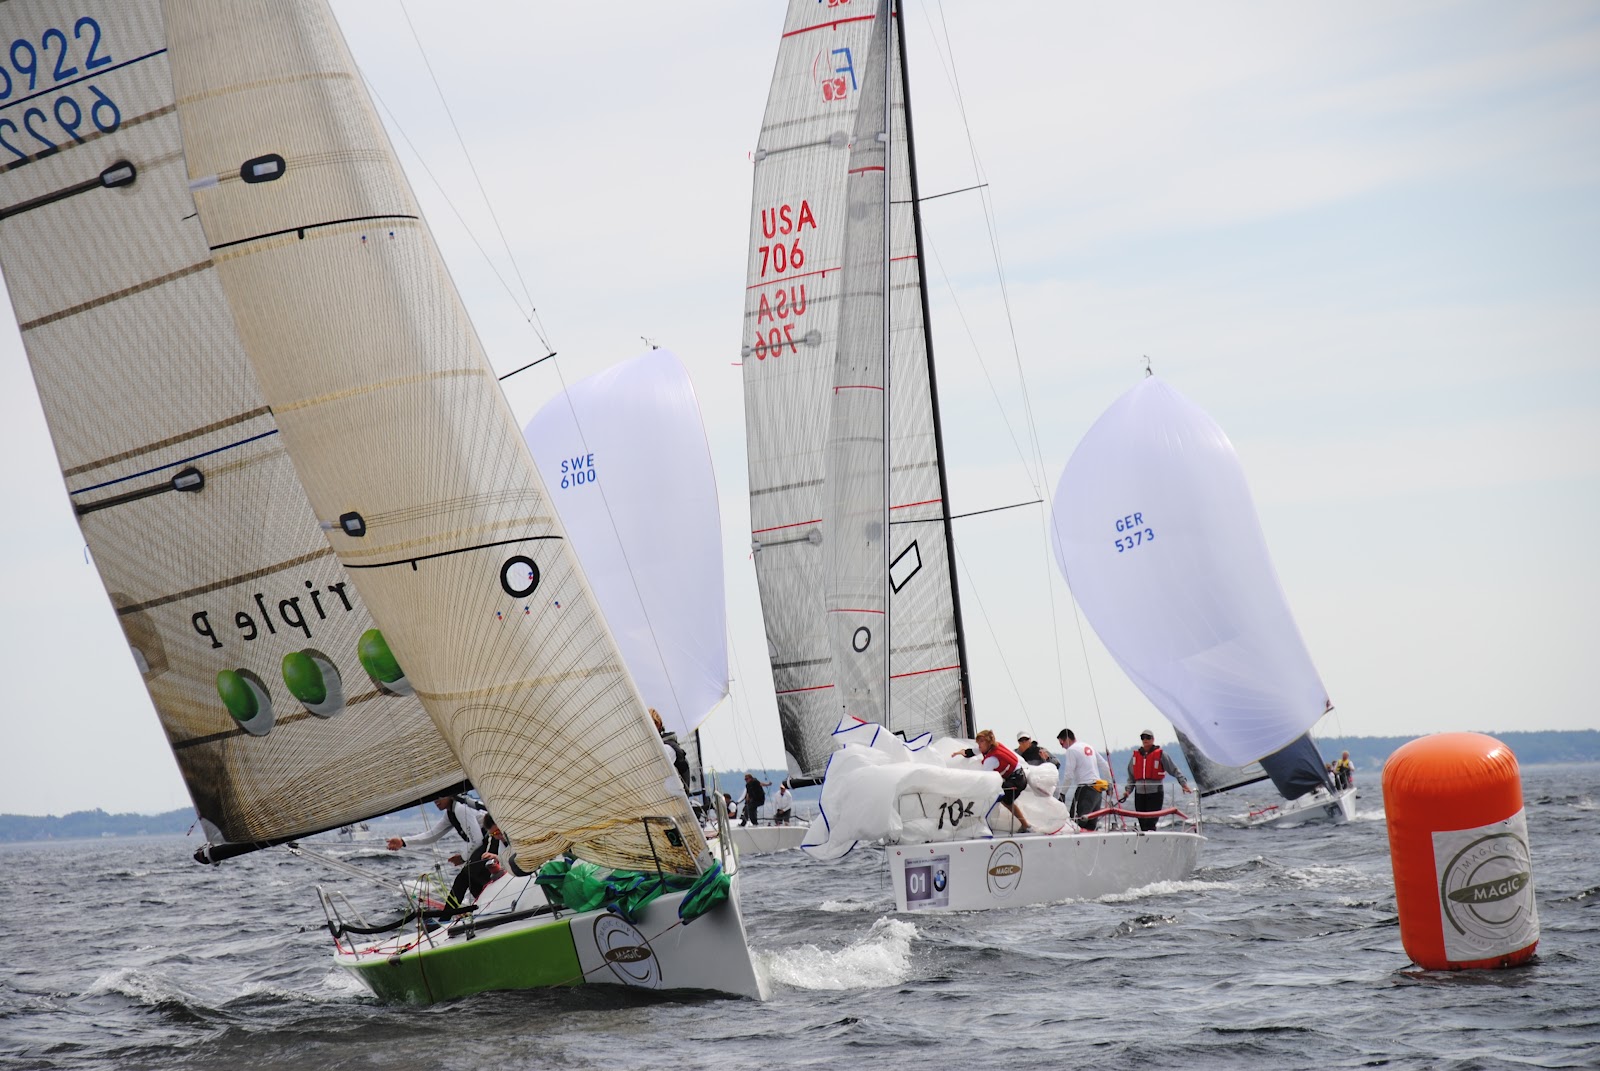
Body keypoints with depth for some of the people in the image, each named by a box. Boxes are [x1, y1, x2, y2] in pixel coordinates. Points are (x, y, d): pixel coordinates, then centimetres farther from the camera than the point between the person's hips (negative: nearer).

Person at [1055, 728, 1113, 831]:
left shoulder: (1071, 750, -6)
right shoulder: (1089, 748, 18)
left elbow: (1069, 775, -11)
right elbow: (1105, 766, 21)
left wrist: (1062, 793, -4)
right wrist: (1108, 783, 28)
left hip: (1085, 788, -8)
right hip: (1098, 788, 8)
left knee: (1077, 822, -15)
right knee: (1091, 824, 8)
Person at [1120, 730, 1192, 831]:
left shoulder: (1160, 754, 0)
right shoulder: (1135, 755, 12)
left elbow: (1174, 770, -1)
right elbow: (1131, 777, 18)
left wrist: (1184, 784, -8)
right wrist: (1128, 790, 7)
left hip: (1155, 793, -5)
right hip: (1139, 793, 5)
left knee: (1150, 823, -15)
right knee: (1142, 823, 4)